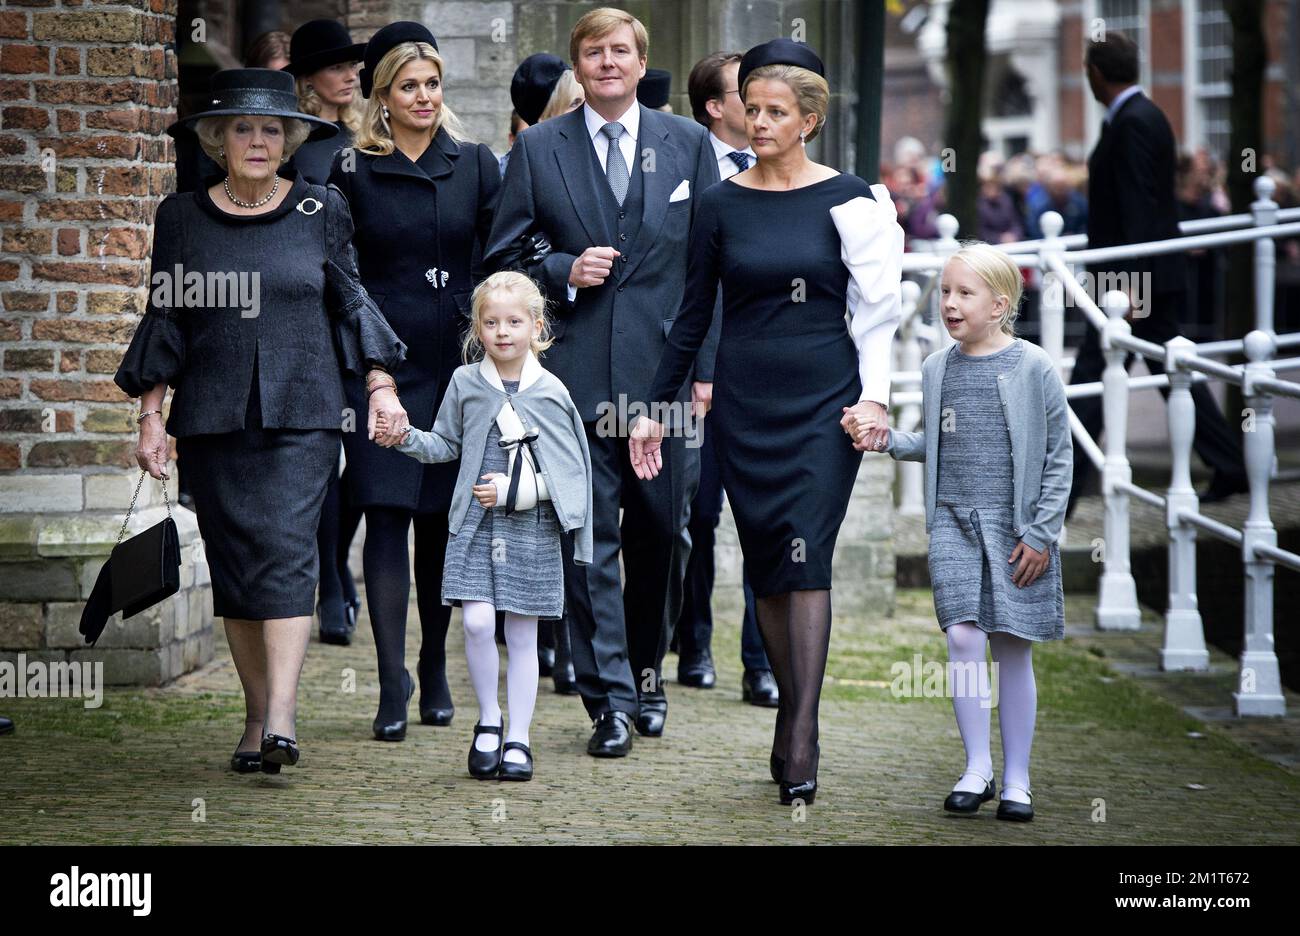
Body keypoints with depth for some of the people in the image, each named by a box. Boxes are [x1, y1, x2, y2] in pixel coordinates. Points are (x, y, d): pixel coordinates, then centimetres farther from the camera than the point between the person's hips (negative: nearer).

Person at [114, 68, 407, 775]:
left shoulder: (321, 212, 6)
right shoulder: (182, 217, 8)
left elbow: (351, 303, 12)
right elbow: (165, 320, 10)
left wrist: (381, 384, 3)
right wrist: (150, 417, 4)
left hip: (301, 414, -2)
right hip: (213, 419, 2)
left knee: (286, 550, -14)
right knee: (233, 562, 3)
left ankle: (281, 717, -22)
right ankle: (257, 713, 12)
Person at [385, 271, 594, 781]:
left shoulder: (550, 391, -2)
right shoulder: (465, 383, 4)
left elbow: (572, 470, -1)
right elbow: (446, 445, 16)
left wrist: (516, 490, -11)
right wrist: (408, 438, -3)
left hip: (532, 529, -1)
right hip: (474, 525, 1)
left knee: (522, 635, 5)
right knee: (478, 621, -14)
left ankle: (517, 739, 13)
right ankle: (488, 721, 6)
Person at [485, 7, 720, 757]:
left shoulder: (689, 145, 8)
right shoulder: (539, 150, 6)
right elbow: (503, 257, 8)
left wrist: (706, 368, 1)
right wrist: (564, 271, -11)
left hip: (666, 371, 1)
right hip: (577, 374, -1)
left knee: (661, 534, 8)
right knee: (589, 540, -4)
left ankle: (647, 671, 28)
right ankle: (609, 700, -1)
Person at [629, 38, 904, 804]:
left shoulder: (847, 199, -1)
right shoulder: (721, 205, 4)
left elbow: (878, 305, 0)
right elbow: (694, 315, 8)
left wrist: (874, 395, -10)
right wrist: (657, 408, 7)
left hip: (826, 397, -3)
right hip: (745, 402, 3)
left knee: (808, 556, -13)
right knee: (767, 565, 5)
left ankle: (800, 741, -17)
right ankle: (796, 722, 16)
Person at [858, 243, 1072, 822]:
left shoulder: (1033, 368, -5)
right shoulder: (937, 369, 8)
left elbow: (1058, 457, -2)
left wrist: (1041, 534, -6)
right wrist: (886, 438, 1)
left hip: (1014, 528, -3)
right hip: (953, 523, 3)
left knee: (1012, 649, 2)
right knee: (962, 638, -9)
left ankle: (1016, 779, 11)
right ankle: (977, 768, 2)